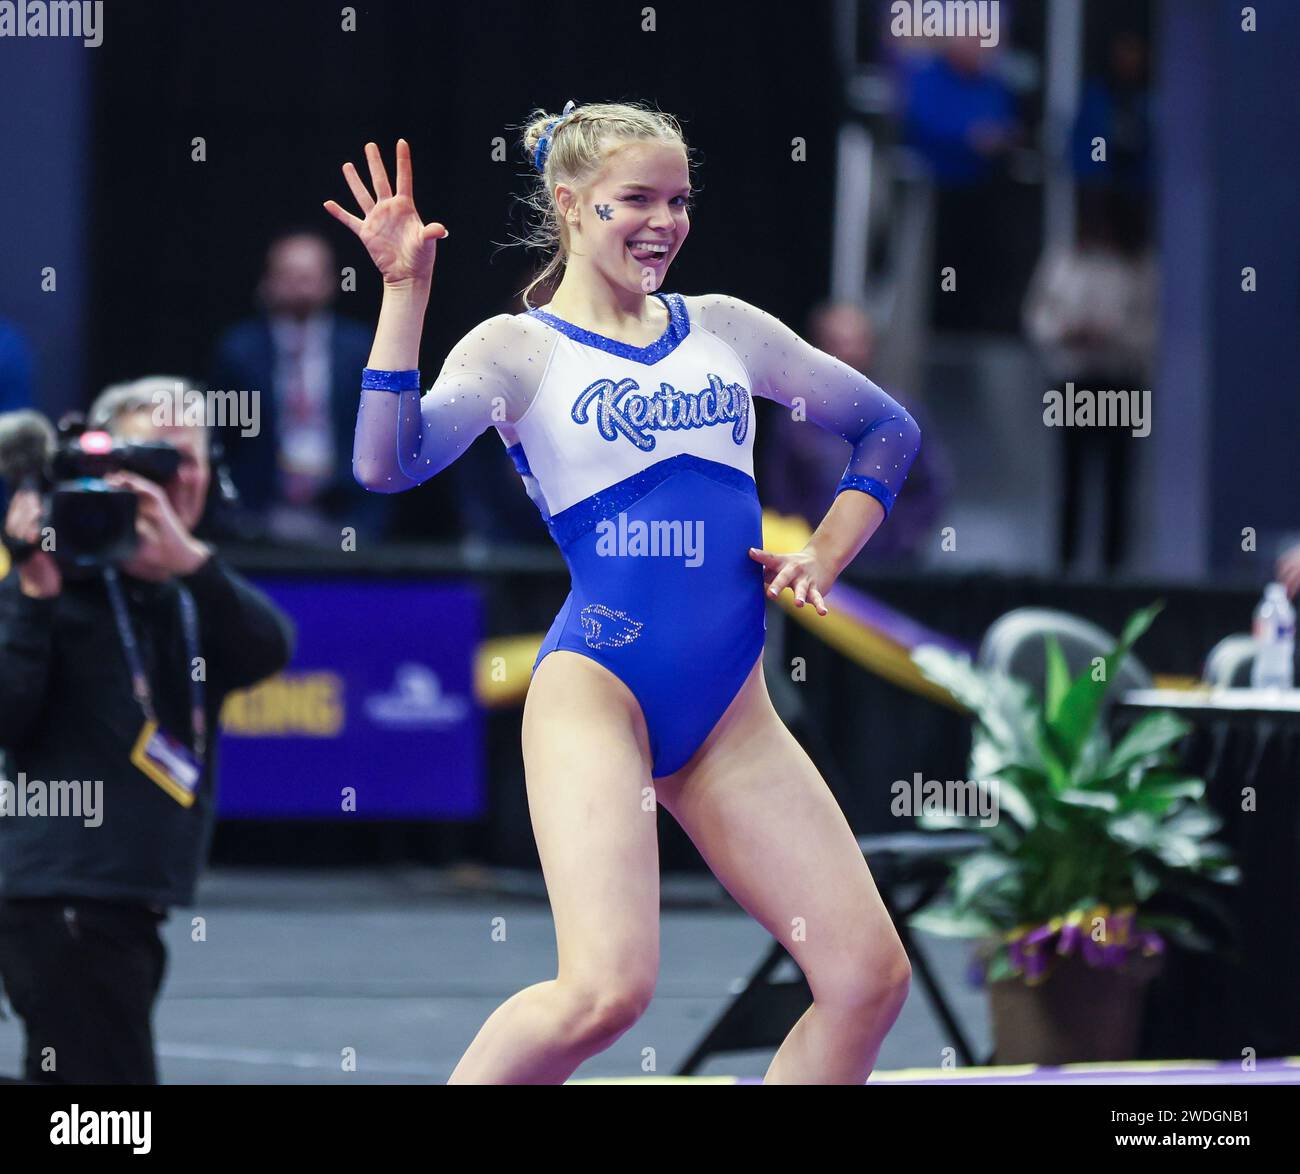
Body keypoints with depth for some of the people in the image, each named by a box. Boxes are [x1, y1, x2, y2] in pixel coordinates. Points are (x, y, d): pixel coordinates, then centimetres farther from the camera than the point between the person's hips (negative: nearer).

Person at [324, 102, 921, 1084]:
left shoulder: (726, 328, 15)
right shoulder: (517, 350, 2)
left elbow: (887, 428, 26)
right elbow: (388, 461, -15)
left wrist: (824, 559, 13)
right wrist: (405, 293, -18)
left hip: (731, 709, 6)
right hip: (597, 685, -6)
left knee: (870, 976, -4)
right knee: (607, 989, -24)